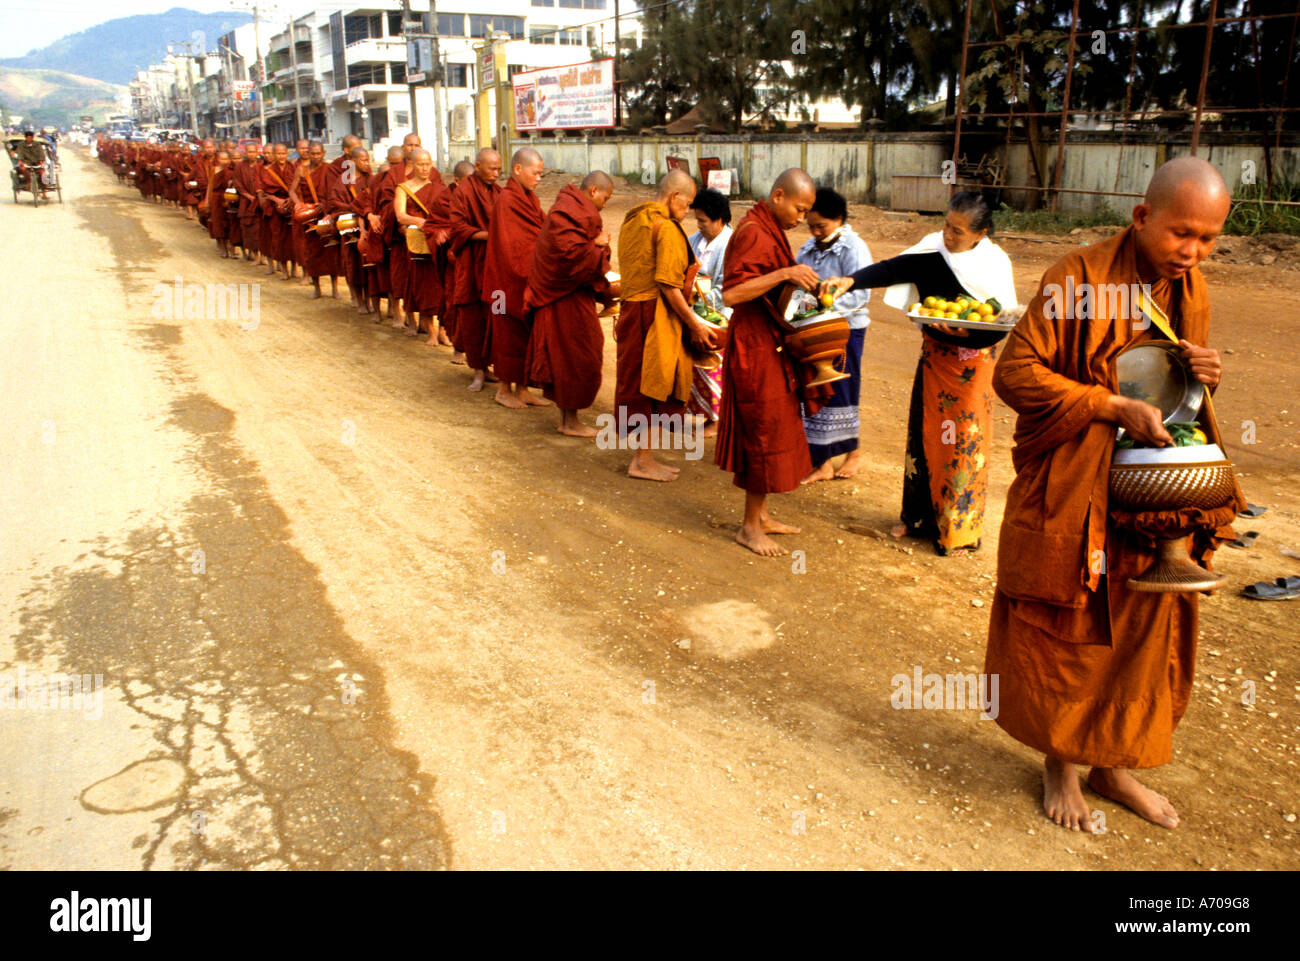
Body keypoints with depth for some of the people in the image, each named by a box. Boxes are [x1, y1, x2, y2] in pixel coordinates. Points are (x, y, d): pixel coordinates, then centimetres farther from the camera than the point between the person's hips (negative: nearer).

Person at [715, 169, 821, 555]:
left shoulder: (769, 230, 14)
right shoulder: (754, 234, -18)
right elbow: (731, 294, -29)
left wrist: (800, 285, 8)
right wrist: (785, 273, -30)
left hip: (770, 345, 10)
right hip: (756, 348, -10)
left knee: (775, 432, 15)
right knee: (765, 433, -3)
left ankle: (760, 515, 27)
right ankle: (750, 527, 10)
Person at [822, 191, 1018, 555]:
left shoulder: (994, 264, -12)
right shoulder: (932, 251, -4)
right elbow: (893, 269, -9)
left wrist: (968, 332, -29)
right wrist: (851, 280, -24)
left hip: (972, 362, -4)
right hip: (934, 354, 4)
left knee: (964, 441, 0)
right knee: (924, 432, 10)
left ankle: (959, 530, 13)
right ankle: (920, 516, 27)